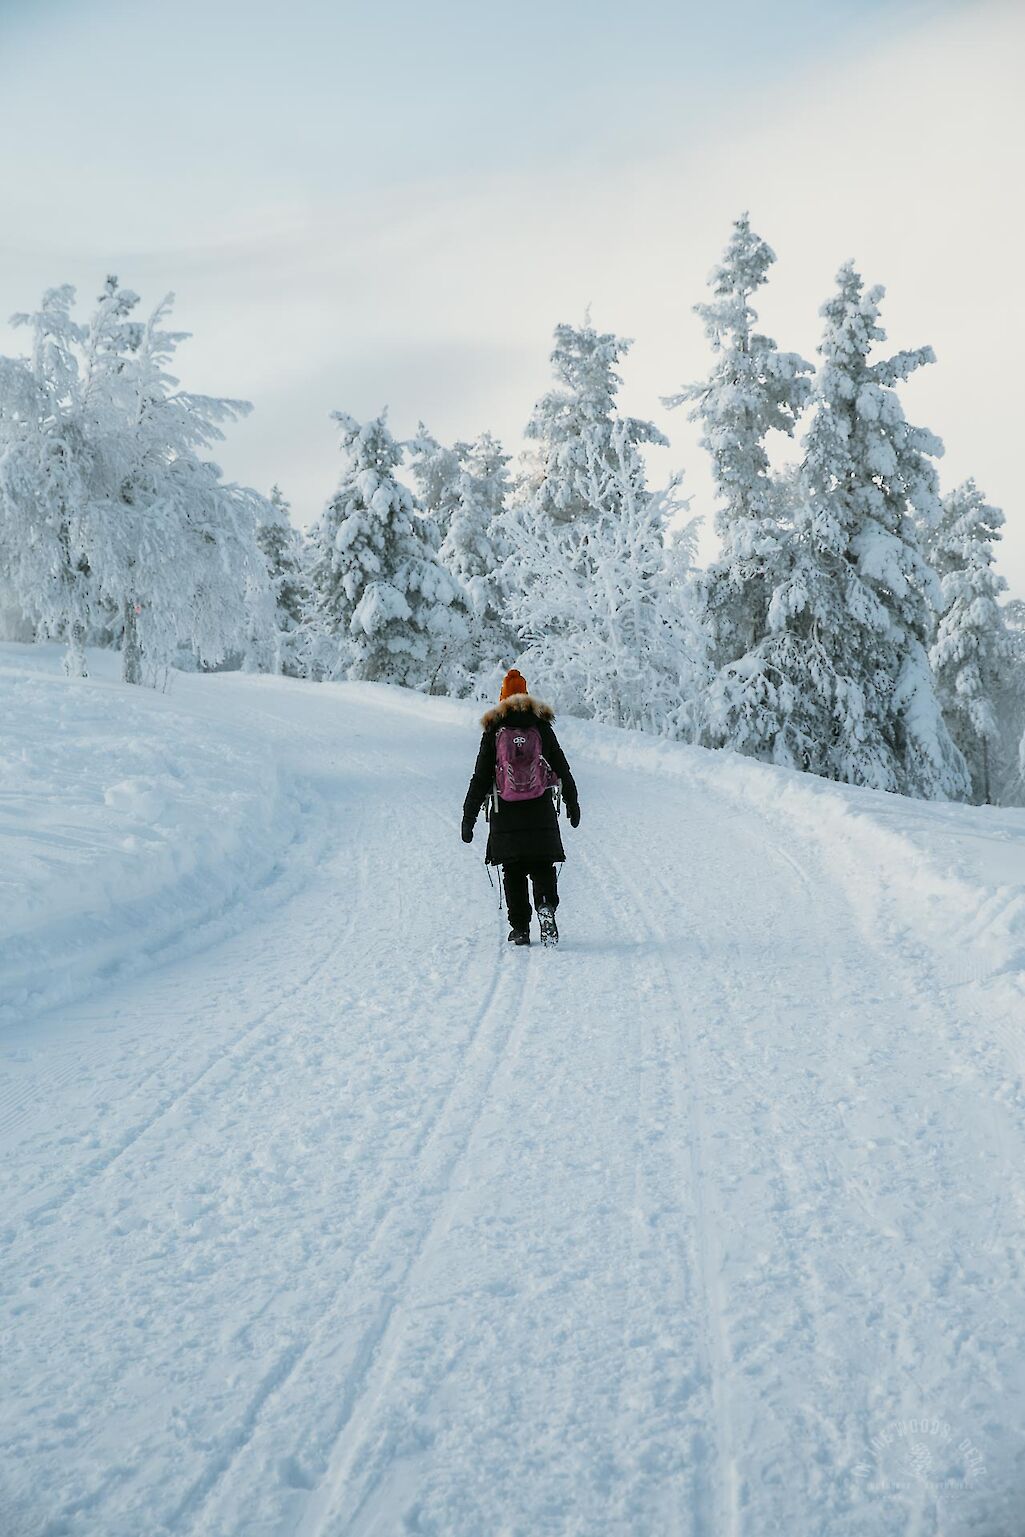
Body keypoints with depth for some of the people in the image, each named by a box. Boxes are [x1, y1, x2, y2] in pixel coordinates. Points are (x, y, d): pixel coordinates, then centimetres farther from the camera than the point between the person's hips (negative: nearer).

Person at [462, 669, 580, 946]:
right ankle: (546, 906, -20)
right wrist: (572, 803, 20)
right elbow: (562, 769, 8)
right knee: (542, 867, 7)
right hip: (541, 814, 0)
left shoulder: (493, 731, -1)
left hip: (506, 816, 0)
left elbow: (480, 779, -1)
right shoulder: (542, 727, 2)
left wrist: (468, 817, 3)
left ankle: (520, 928, 7)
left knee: (513, 872, 10)